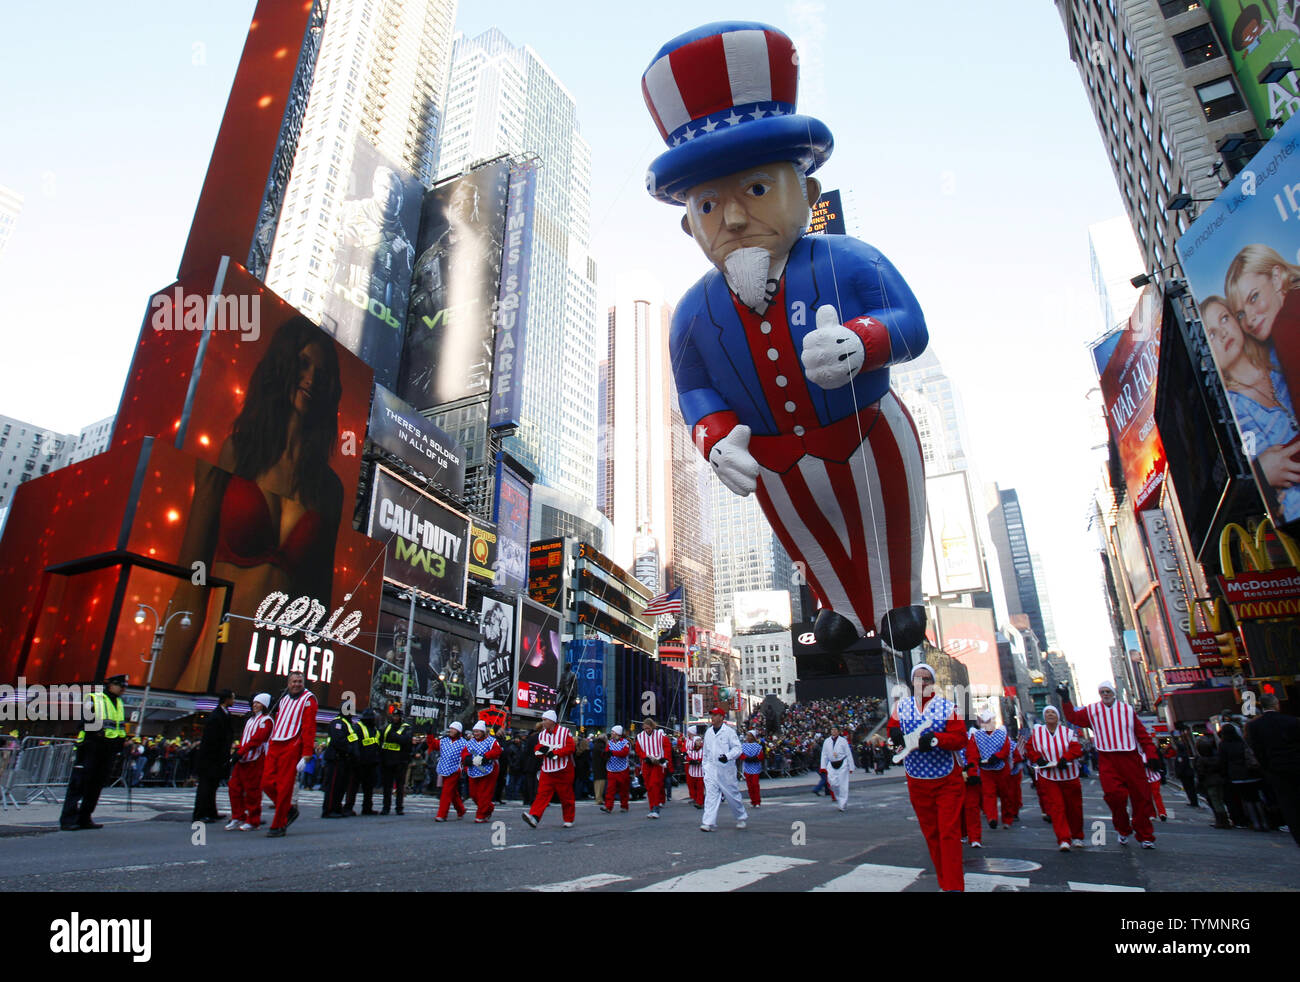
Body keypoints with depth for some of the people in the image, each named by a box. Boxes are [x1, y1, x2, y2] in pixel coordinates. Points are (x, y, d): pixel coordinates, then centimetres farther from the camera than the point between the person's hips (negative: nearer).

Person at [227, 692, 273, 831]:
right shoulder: (250, 719, 21)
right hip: (243, 759, 9)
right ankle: (238, 818, 19)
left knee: (252, 791, -3)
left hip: (255, 760, -9)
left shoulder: (266, 720, -7)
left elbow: (257, 739, -17)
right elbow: (244, 737, 21)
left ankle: (253, 821, 6)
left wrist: (241, 752, -21)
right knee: (234, 787, 8)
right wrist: (238, 749, 4)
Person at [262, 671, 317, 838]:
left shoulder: (308, 699, -2)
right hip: (275, 746, 6)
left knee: (284, 786, -4)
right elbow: (277, 722, 21)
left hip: (292, 747, -6)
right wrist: (271, 745, 12)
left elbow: (309, 728, -8)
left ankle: (279, 826, 7)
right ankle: (289, 809, 22)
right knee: (267, 783, 2)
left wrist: (306, 756, -14)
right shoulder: (284, 698, 18)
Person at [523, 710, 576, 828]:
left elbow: (571, 747, -16)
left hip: (563, 771, -4)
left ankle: (569, 820, 19)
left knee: (566, 796, 5)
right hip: (547, 771, 4)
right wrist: (543, 749, -15)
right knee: (542, 793, -8)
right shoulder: (542, 735, 9)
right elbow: (538, 750, 8)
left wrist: (555, 753, -20)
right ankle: (534, 817, -15)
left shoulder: (565, 732, -7)